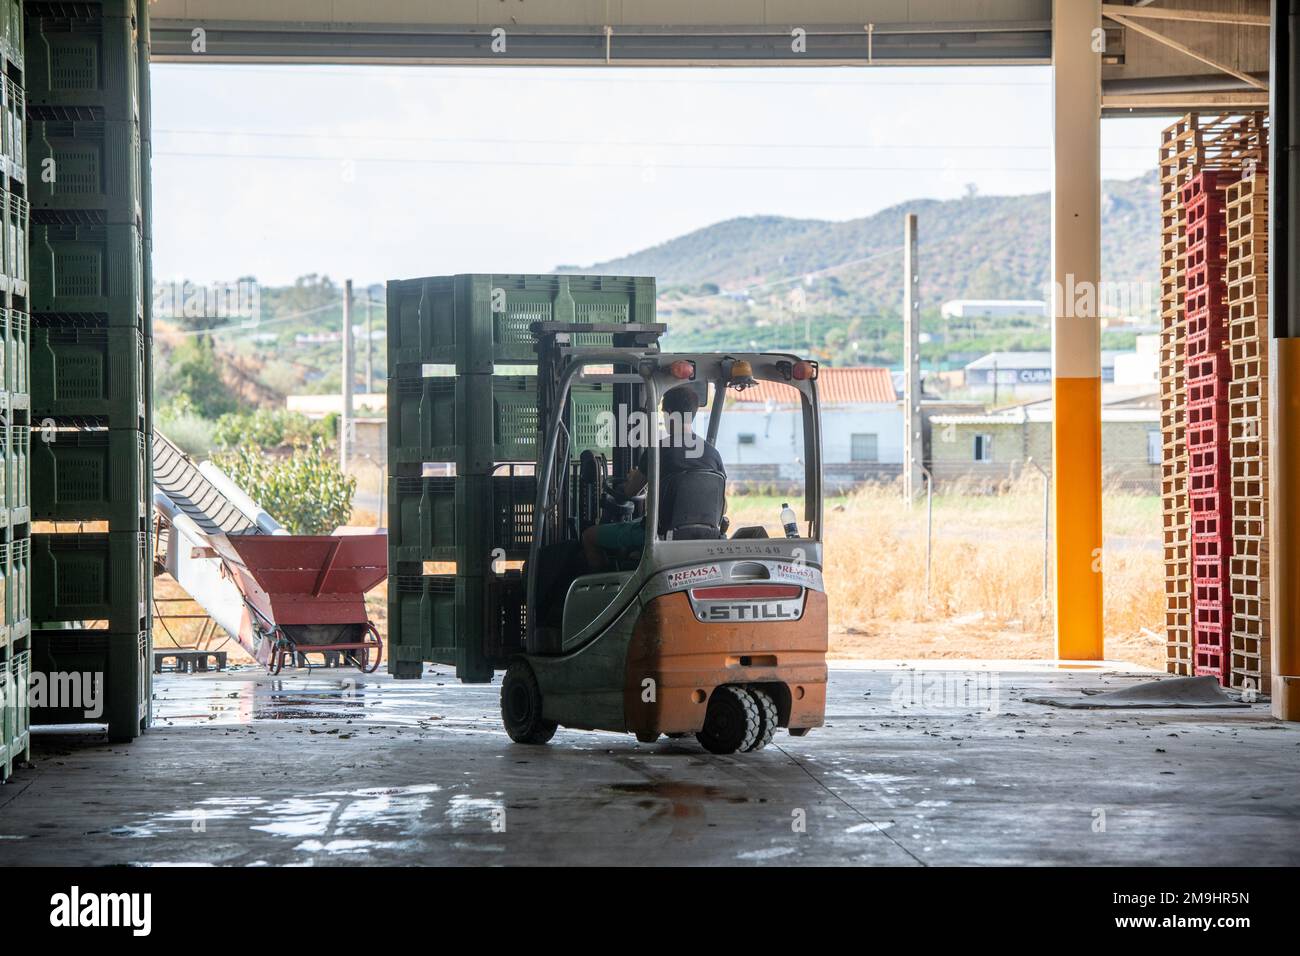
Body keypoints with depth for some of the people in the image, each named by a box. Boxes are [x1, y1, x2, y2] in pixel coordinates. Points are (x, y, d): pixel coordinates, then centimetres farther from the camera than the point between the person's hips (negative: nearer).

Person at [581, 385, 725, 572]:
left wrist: (632, 479, 27)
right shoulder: (712, 453, 1)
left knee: (589, 536, 10)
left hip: (660, 533, -6)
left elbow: (630, 492, 3)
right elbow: (722, 506, 9)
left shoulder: (658, 450, -12)